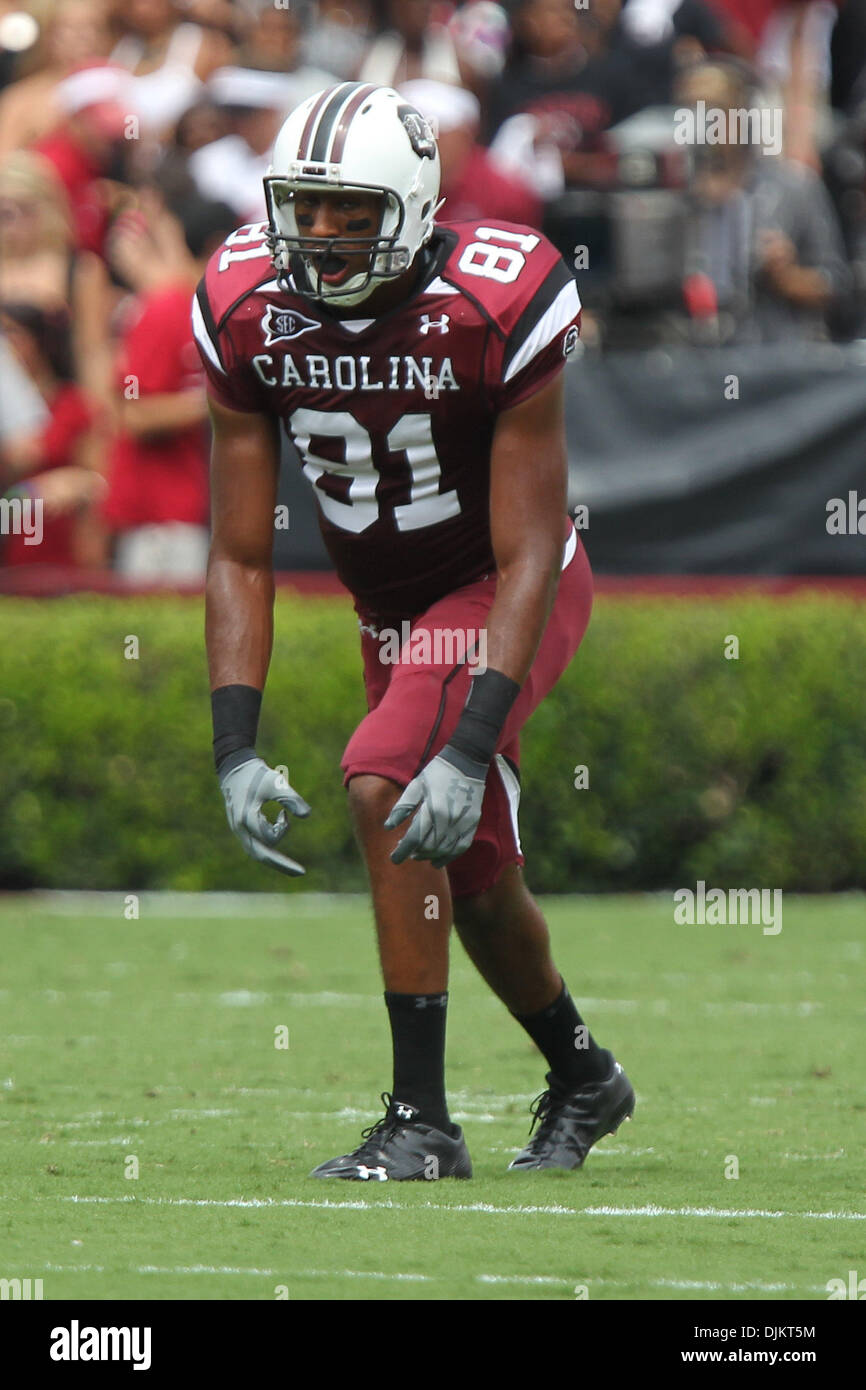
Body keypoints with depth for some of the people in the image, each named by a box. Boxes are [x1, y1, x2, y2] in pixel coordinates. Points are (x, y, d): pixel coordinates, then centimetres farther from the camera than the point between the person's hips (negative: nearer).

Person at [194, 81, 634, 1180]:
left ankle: (422, 1120, -19)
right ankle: (582, 1078, 45)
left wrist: (470, 752, -35)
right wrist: (234, 750, -22)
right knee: (470, 877, 17)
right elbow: (241, 560, -12)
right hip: (389, 611, 5)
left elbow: (529, 556, -27)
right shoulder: (248, 314, -17)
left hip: (504, 594, -5)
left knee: (385, 786, -27)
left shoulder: (494, 307, -30)